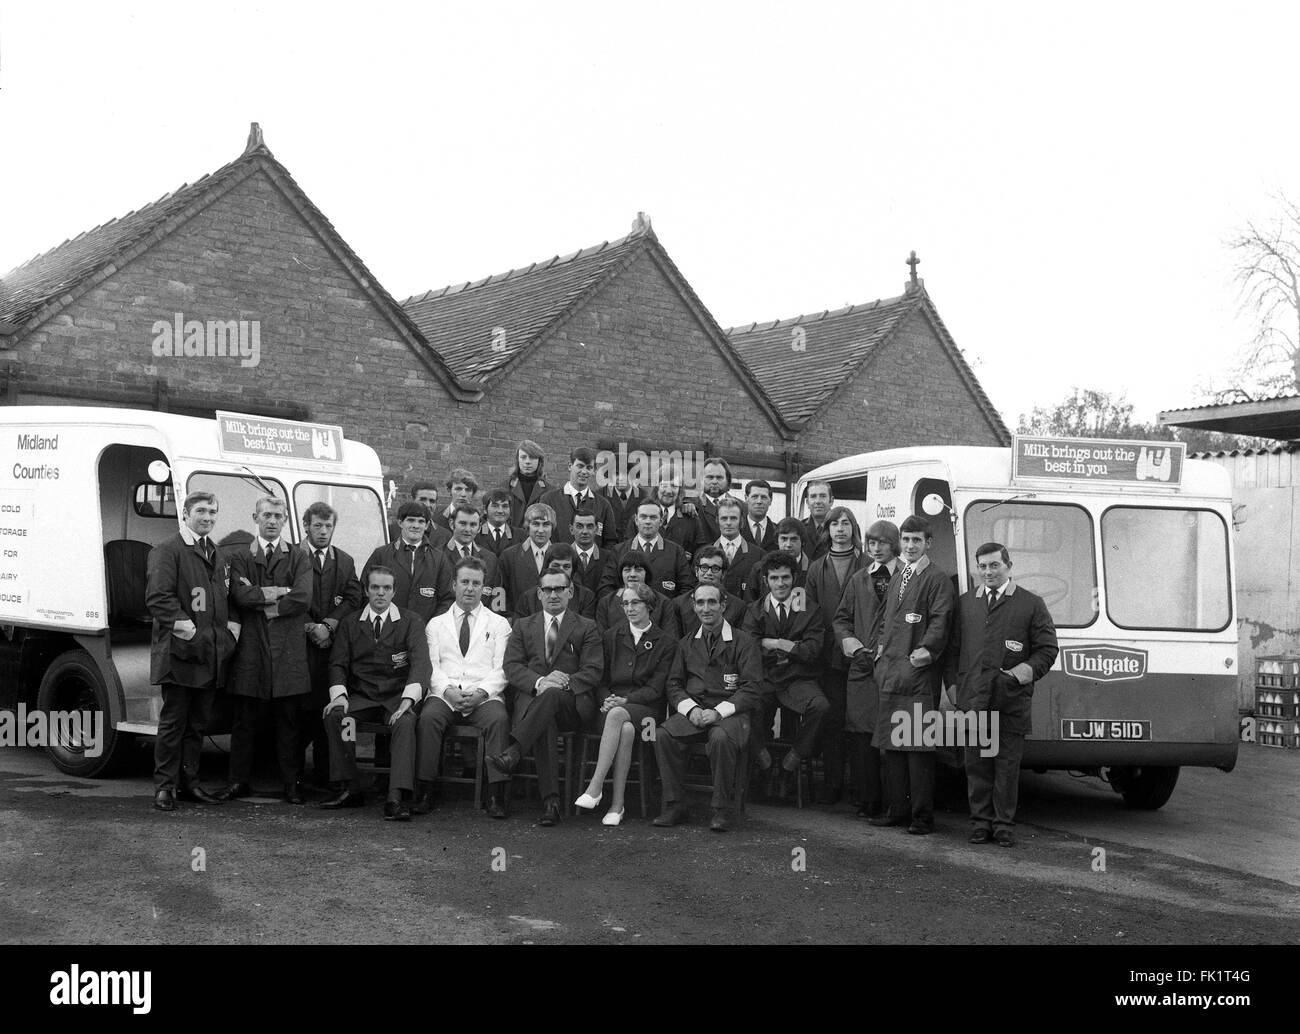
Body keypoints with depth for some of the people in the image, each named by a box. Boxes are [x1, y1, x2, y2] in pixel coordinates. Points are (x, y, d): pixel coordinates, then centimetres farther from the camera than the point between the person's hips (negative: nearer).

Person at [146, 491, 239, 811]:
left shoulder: (218, 556, 20)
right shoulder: (167, 551, -3)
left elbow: (229, 597, 24)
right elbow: (158, 597, -12)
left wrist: (231, 627, 6)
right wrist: (187, 629, -17)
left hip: (212, 653, 7)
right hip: (178, 652, -7)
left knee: (198, 723, 11)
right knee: (173, 722, -3)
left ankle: (189, 782, 18)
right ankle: (165, 787, 4)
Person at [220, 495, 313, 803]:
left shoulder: (298, 559, 10)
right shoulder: (239, 558, 11)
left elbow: (303, 599, -6)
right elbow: (240, 596, -7)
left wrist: (262, 602, -6)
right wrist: (281, 591, -8)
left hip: (288, 651, 0)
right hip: (250, 650, 0)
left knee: (288, 721, 4)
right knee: (244, 720, 4)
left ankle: (291, 784, 11)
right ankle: (239, 782, 14)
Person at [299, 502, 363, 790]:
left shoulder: (345, 562, 18)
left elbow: (354, 598, 8)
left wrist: (329, 624, -7)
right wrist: (312, 628, -12)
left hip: (333, 644, 4)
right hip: (298, 644, -3)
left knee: (328, 711, 0)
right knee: (298, 709, -6)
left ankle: (324, 775, 3)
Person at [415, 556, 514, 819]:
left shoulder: (499, 624, 17)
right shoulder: (436, 624, 20)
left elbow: (500, 669, 6)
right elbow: (432, 666, 8)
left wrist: (482, 692, -13)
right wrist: (447, 690, -12)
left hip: (484, 696, -1)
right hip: (444, 694, 1)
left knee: (499, 718, -33)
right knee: (429, 717, -32)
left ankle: (497, 796, -32)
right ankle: (424, 793, -26)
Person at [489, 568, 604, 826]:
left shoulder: (586, 628, 16)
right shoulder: (523, 626, 21)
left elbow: (593, 671, 4)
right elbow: (512, 667, 7)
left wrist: (566, 683, -17)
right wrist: (538, 682, -15)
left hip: (572, 703, -1)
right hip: (531, 698, 1)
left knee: (552, 695, -38)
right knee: (544, 721, -36)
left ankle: (512, 753, -51)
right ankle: (550, 800, -43)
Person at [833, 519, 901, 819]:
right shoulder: (858, 580, 18)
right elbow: (841, 618, 23)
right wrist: (847, 639, 3)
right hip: (862, 666, 4)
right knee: (861, 735, 1)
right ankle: (867, 800, 8)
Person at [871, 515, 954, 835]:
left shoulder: (937, 579, -3)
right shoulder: (896, 578, 20)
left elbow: (941, 621, -11)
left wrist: (927, 649, -21)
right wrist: (882, 646, 13)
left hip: (919, 673, -7)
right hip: (890, 671, 7)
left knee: (918, 746, -7)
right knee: (891, 743, 9)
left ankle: (923, 815, -2)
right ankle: (897, 809, 17)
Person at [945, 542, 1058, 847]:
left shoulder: (1032, 604, 8)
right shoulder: (965, 603, 16)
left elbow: (1047, 648, 6)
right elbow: (953, 649, 16)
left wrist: (1029, 669, -10)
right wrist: (953, 684, 6)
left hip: (1012, 699, -2)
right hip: (972, 697, 2)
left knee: (1008, 764, 1)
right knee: (976, 763, 4)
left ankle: (1004, 824, 10)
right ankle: (981, 822, 14)